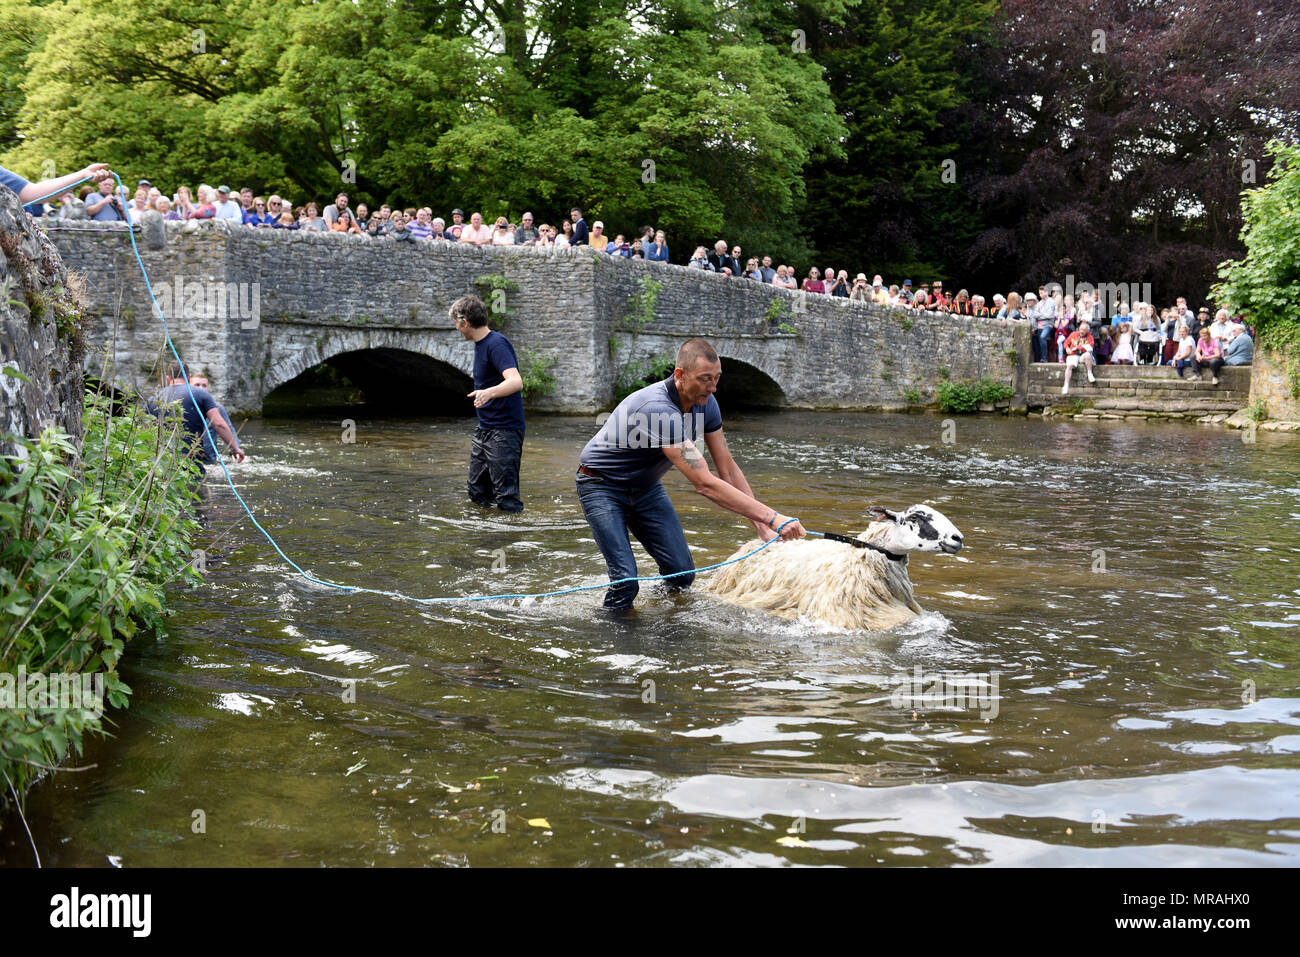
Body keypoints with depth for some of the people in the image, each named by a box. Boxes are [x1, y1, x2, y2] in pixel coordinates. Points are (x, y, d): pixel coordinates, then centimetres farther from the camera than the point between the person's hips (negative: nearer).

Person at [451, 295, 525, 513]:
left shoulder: (497, 344, -17)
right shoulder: (481, 344, 14)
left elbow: (515, 382, -32)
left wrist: (489, 393, -49)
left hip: (504, 431, -10)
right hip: (484, 430, 10)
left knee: (506, 498, -10)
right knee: (477, 493, 12)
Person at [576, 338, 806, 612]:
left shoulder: (705, 404, -11)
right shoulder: (659, 409, -38)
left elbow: (728, 469, -3)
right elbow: (705, 484, -41)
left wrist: (763, 527, -11)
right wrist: (773, 517, -42)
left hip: (645, 486, 8)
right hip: (602, 487, -7)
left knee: (683, 573, -2)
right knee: (626, 582, -19)